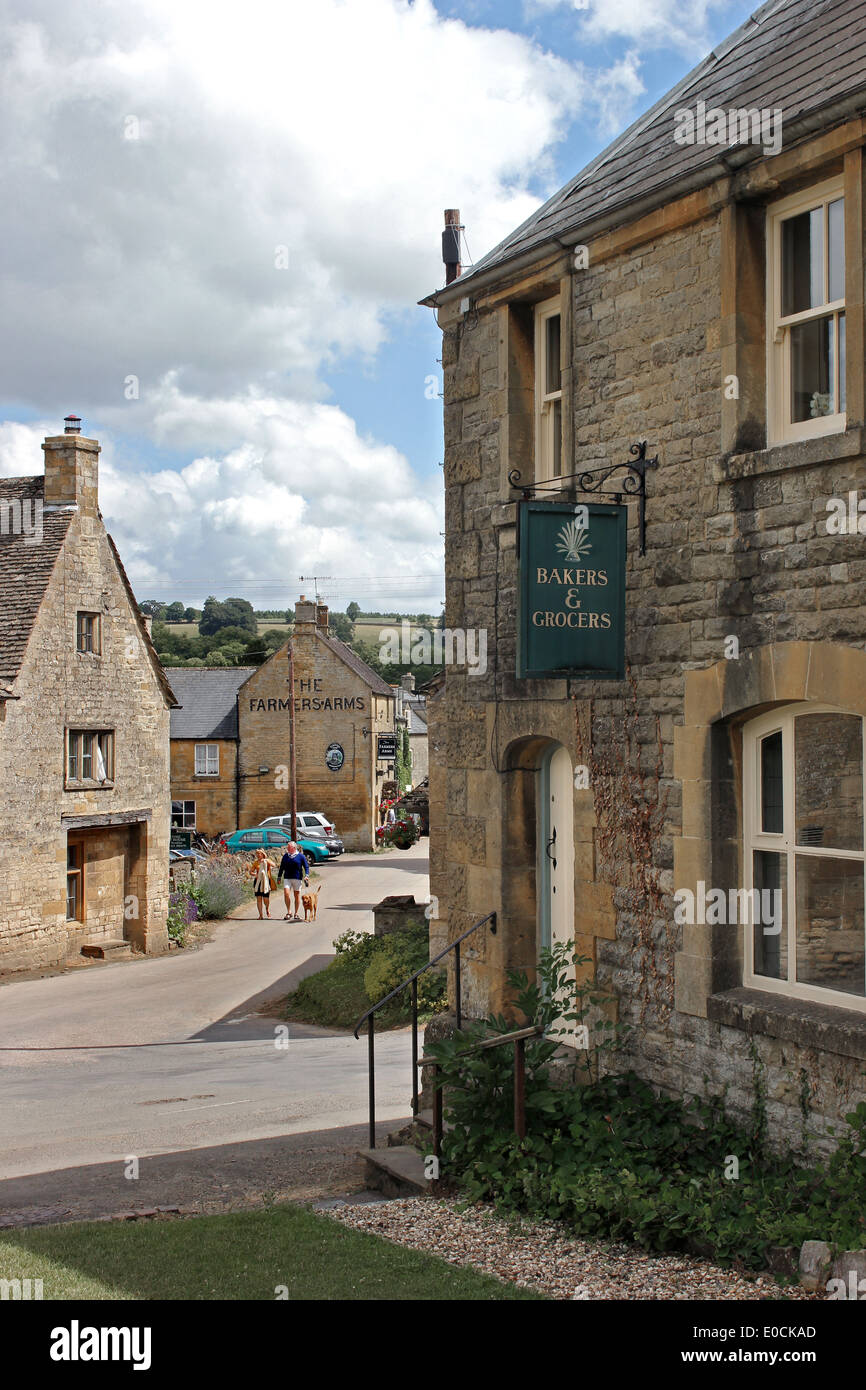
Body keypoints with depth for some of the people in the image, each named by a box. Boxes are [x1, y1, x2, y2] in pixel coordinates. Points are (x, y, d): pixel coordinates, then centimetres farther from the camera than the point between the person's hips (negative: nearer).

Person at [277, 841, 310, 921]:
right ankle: (289, 912, -4)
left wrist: (307, 875, -13)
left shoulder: (301, 856, 0)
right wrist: (279, 877, 18)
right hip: (287, 878, 2)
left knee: (297, 896, 3)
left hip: (297, 878, -2)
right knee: (286, 893, -14)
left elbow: (306, 867, 1)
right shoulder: (285, 856, 11)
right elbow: (282, 867, 19)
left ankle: (296, 914, 14)